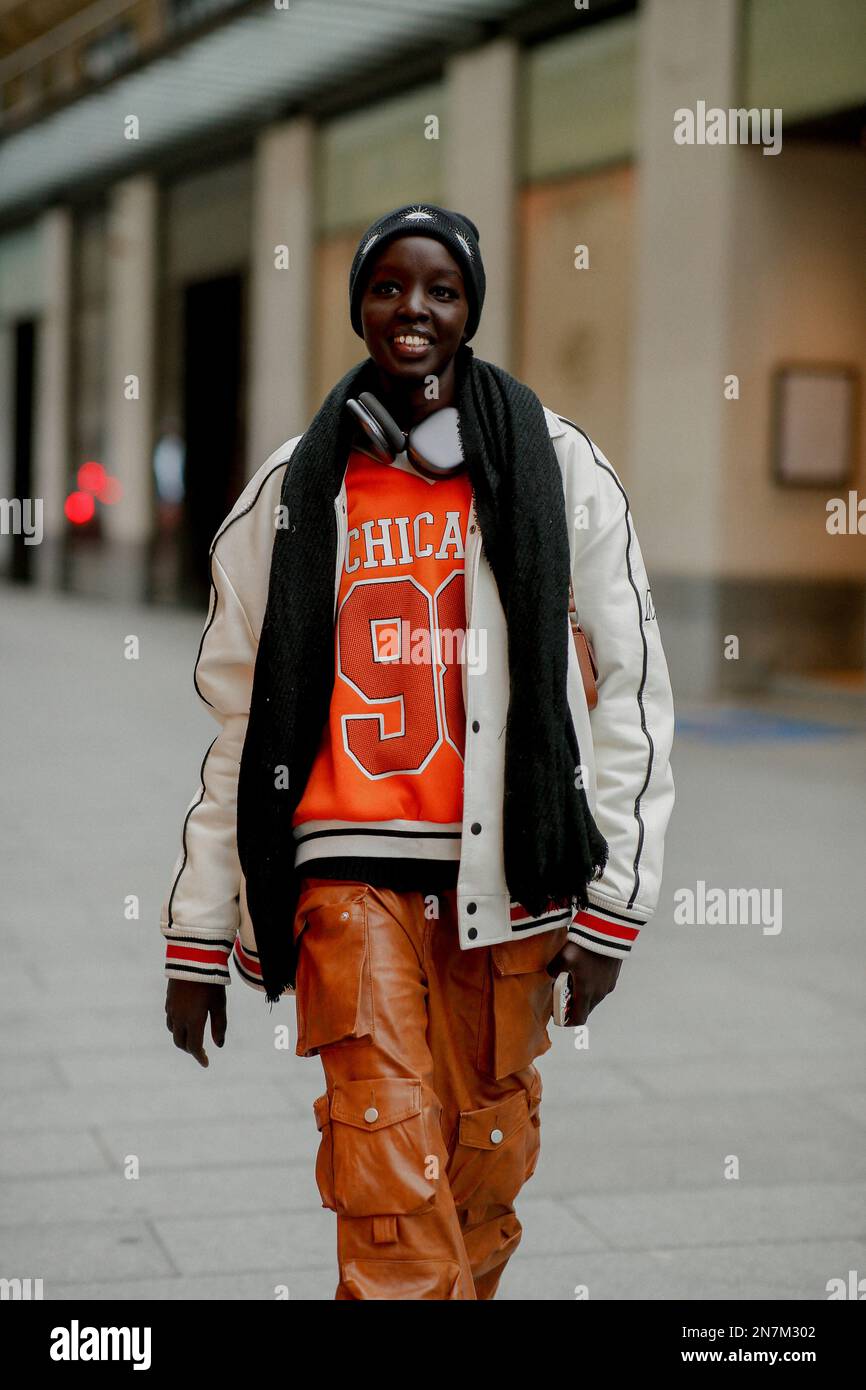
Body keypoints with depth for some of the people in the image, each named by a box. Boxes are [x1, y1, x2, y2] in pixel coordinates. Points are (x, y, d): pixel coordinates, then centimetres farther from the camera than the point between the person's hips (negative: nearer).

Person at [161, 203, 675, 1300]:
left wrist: (614, 900, -2)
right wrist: (197, 933, 8)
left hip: (506, 865, 0)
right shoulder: (292, 487, 9)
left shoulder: (554, 463, 6)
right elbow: (237, 714, 11)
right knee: (392, 1185, -10)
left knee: (491, 1159, 5)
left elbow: (633, 681, 4)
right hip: (350, 867, 0)